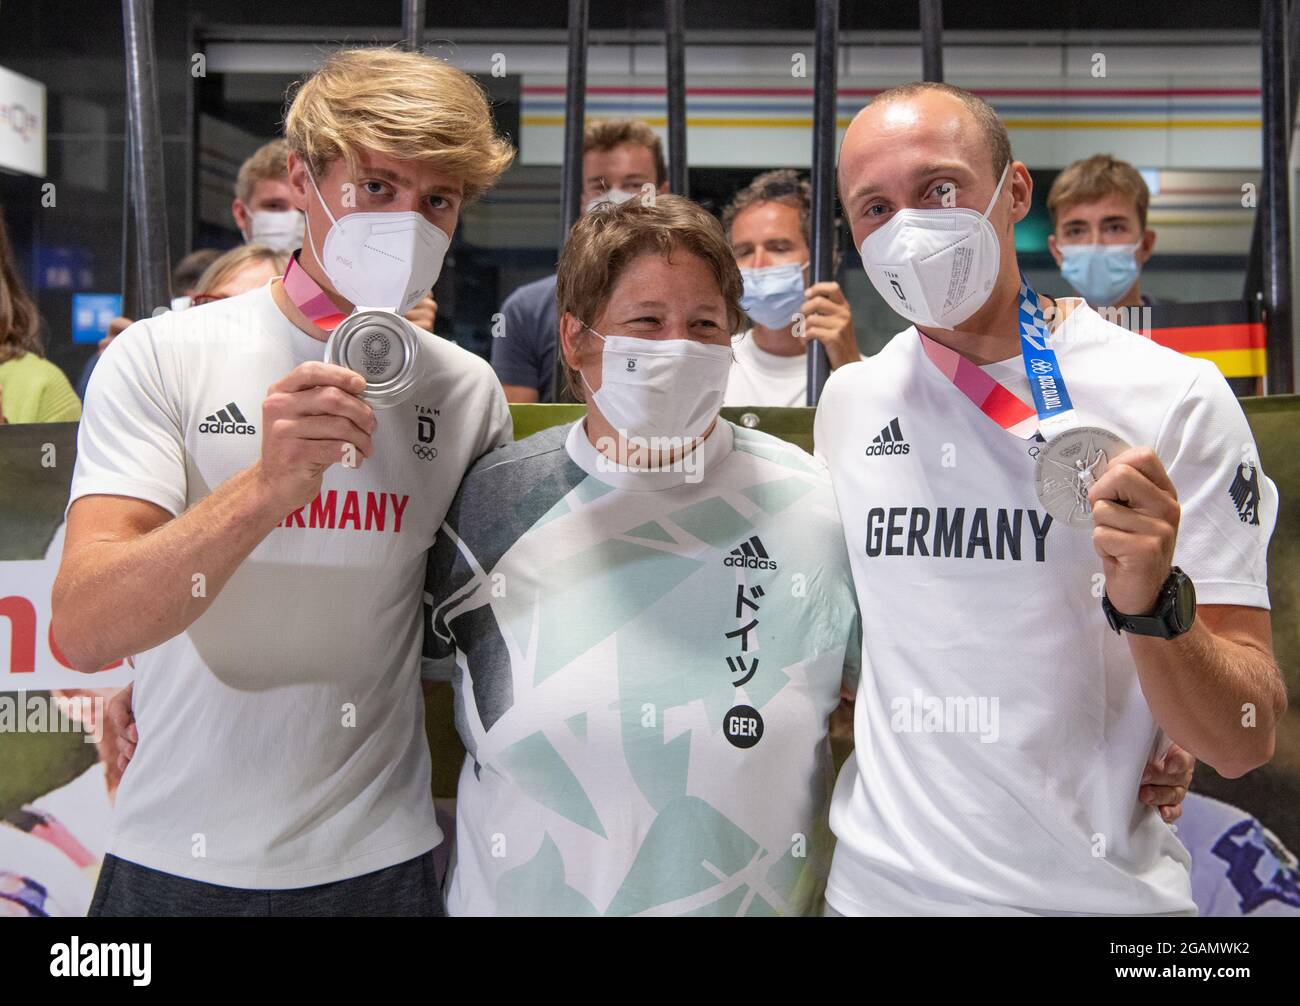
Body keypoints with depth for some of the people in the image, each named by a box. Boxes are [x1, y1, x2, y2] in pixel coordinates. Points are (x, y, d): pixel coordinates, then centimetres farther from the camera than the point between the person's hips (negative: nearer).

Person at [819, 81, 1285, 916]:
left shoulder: (1177, 400, -13)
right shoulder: (849, 400, -1)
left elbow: (1244, 744, -13)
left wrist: (1152, 603, -28)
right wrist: (833, 709, 1)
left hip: (1101, 890, -3)